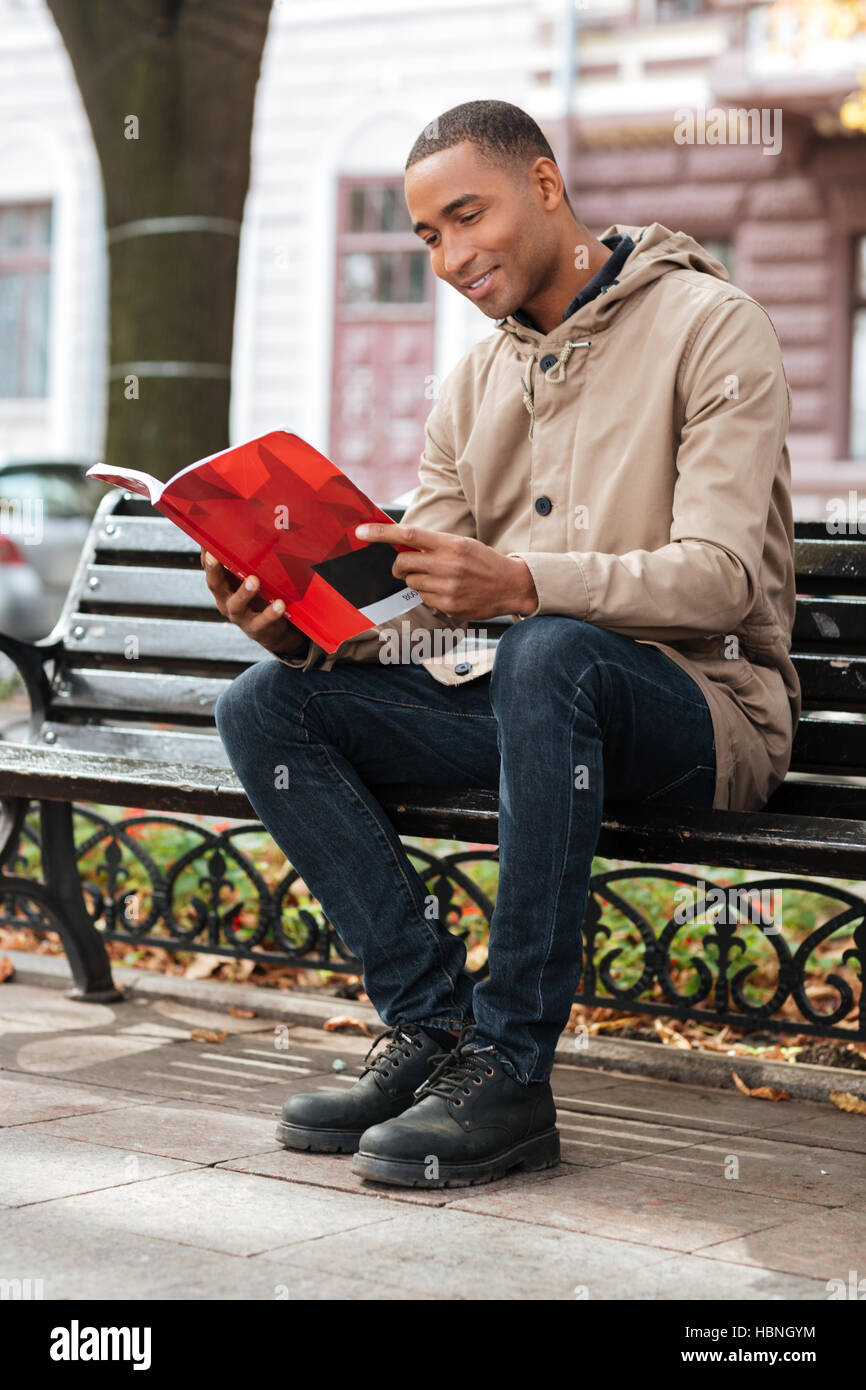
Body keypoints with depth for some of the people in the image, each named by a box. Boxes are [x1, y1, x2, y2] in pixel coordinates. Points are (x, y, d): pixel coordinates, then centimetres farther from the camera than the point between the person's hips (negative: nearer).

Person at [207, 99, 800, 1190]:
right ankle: (433, 1025, -14)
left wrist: (519, 583, -36)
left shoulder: (707, 324, -6)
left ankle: (509, 1067, -32)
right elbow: (414, 607, 8)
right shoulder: (472, 384, 14)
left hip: (698, 701, -6)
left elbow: (720, 577, -19)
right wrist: (307, 628, -16)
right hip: (523, 694, 7)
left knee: (547, 652, -40)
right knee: (264, 704, -11)